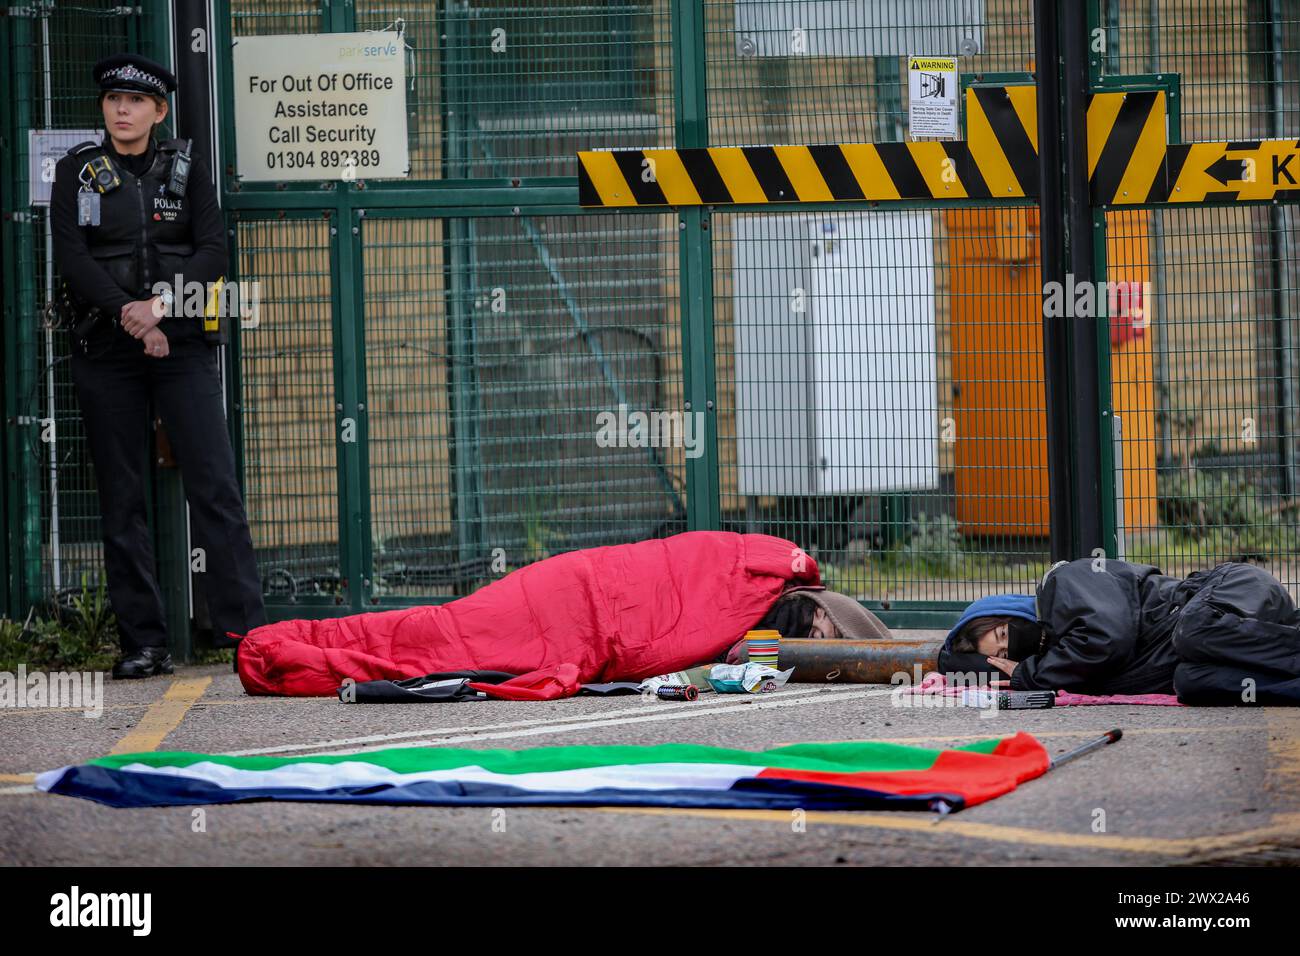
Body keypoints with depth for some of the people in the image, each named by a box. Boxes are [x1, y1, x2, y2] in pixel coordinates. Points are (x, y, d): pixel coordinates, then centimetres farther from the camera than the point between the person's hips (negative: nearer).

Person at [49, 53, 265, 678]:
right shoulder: (78, 171, 7)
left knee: (214, 485, -7)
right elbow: (71, 258, -3)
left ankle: (248, 630, -9)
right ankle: (143, 644, 4)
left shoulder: (184, 168, 10)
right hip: (106, 351, 0)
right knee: (121, 501, 1)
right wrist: (129, 316, -13)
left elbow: (213, 251, 1)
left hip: (182, 346, 0)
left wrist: (162, 303, -14)